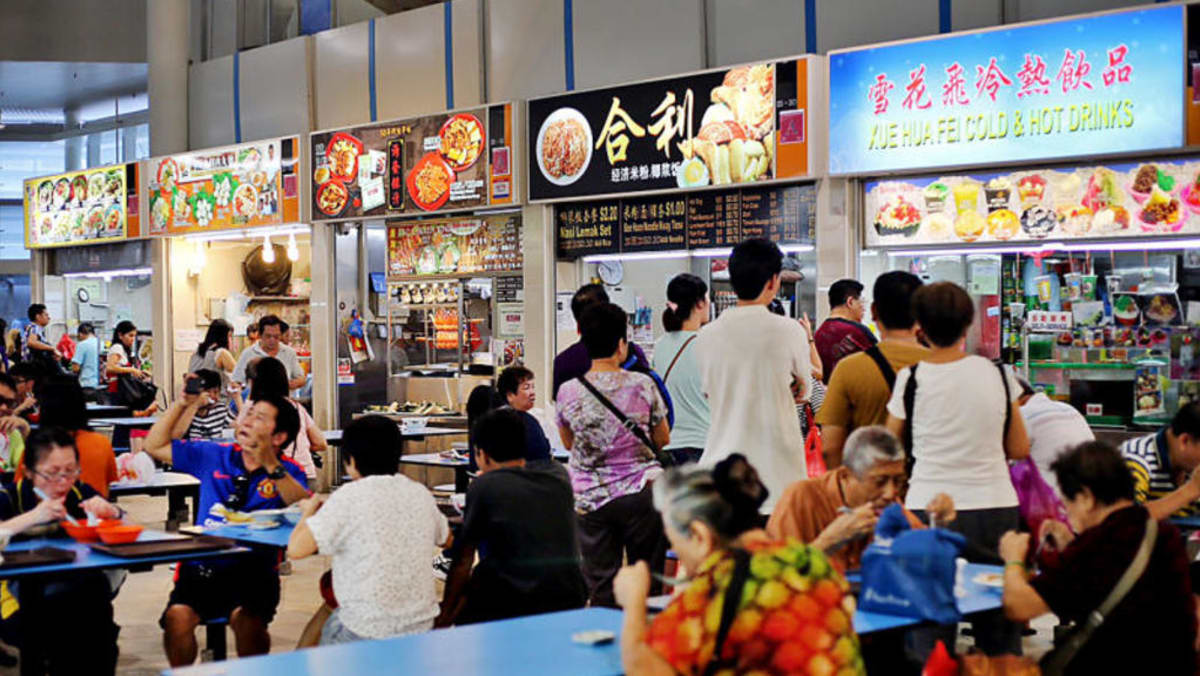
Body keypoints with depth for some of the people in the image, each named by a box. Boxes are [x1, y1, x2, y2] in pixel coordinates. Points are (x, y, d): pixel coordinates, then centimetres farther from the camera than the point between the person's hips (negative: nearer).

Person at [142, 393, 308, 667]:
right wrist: (180, 404, 9)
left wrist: (270, 465, -22)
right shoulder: (215, 456, 14)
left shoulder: (288, 472, 4)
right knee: (177, 616, -26)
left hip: (255, 572, -3)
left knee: (247, 620, -32)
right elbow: (154, 446, 18)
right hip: (201, 567, 3)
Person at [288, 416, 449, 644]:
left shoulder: (350, 497, -14)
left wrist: (309, 511, 5)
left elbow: (295, 549, -16)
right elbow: (445, 539, 21)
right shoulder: (420, 494, 1)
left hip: (367, 632, -5)